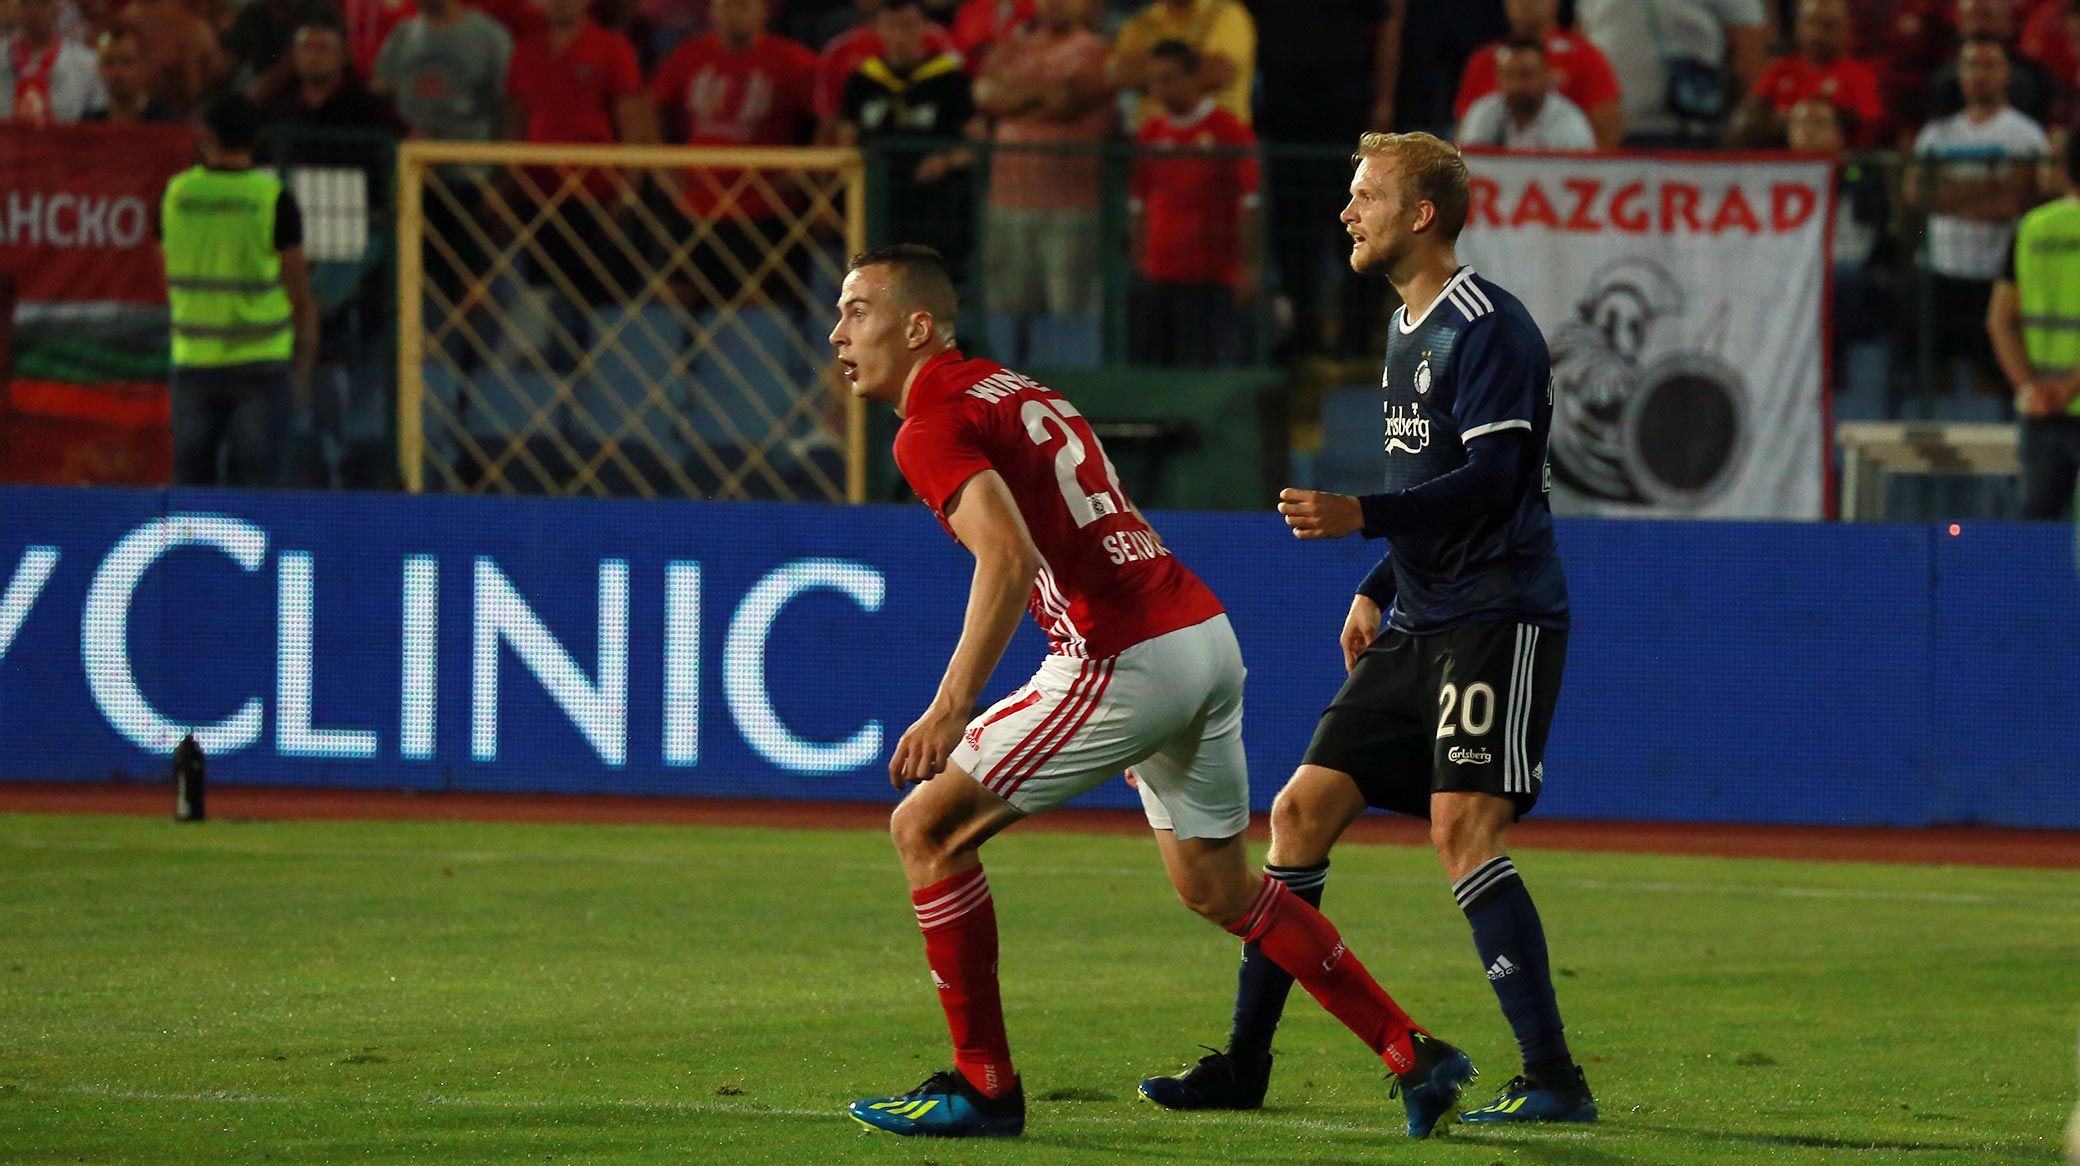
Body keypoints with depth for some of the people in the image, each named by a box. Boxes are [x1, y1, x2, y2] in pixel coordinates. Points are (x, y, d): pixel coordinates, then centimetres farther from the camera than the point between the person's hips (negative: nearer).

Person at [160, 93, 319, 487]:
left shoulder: (176, 193, 1)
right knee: (254, 484, 1)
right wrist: (304, 364, 6)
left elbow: (170, 286, 11)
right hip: (260, 363, -3)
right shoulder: (274, 199, -8)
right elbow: (301, 296, -5)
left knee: (191, 480, 10)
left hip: (193, 362, 3)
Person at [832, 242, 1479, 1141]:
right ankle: (1416, 1057, 21)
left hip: (1125, 662, -9)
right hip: (1209, 635, 9)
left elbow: (1010, 558, -23)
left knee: (925, 827, 0)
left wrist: (950, 707, -28)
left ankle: (984, 1086, 1)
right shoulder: (1019, 394, 22)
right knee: (1217, 889, 22)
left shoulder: (932, 426, -7)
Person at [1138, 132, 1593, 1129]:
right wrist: (1379, 589, 23)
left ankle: (1554, 1079, -18)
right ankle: (1243, 1065, 13)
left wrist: (1363, 516, -29)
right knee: (1302, 810, 6)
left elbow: (1491, 480, -22)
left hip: (1499, 619, -10)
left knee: (1463, 827, -20)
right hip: (1420, 626, 10)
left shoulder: (1487, 327, -13)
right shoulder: (1407, 332, 17)